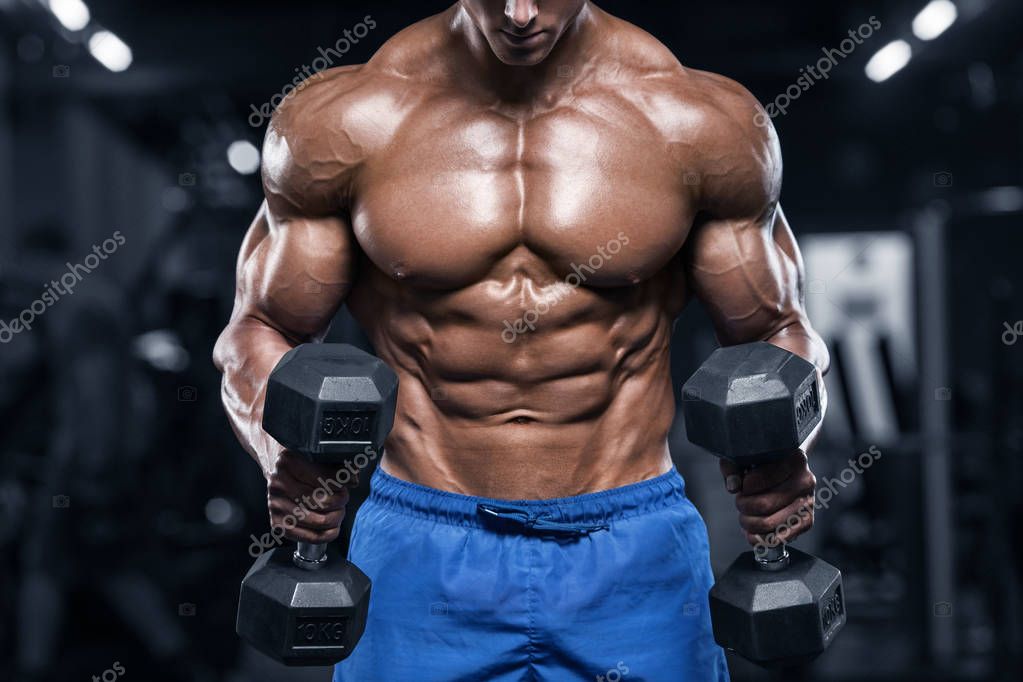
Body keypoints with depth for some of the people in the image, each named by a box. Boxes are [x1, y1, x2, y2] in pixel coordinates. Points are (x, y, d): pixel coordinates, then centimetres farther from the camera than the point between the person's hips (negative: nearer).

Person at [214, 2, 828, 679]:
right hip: (420, 555, 0)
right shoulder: (343, 121, -6)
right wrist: (283, 450, -18)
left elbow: (775, 332, 6)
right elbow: (261, 332, 4)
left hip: (634, 558, 1)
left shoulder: (703, 122, -5)